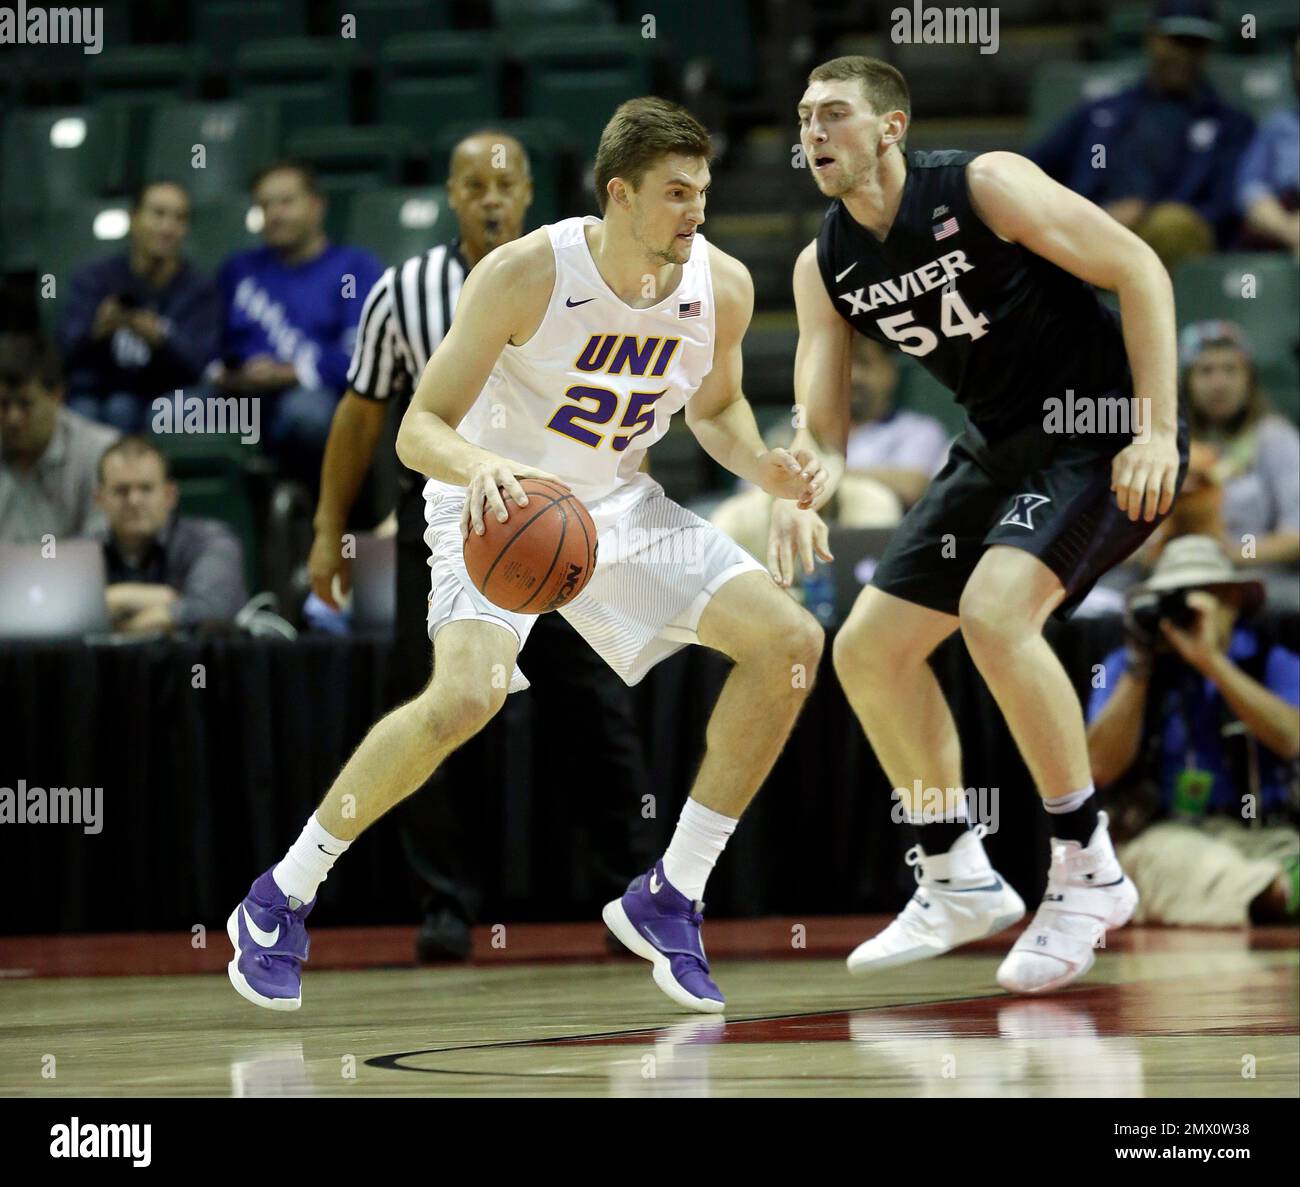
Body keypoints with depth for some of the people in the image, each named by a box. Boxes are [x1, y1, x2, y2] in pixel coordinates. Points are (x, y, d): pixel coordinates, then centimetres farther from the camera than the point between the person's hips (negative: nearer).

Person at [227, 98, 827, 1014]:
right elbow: (419, 429, -22)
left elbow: (716, 406, 11)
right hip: (498, 503, -6)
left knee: (790, 642, -8)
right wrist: (481, 466, -44)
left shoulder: (722, 286, -11)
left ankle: (669, 899, 3)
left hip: (618, 504, 6)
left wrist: (764, 467, -10)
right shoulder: (525, 275, -25)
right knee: (468, 694, -31)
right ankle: (279, 904, -13)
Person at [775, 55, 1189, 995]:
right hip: (1000, 449, 8)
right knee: (869, 648, 5)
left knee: (994, 611, -30)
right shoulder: (824, 268, 2)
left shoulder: (985, 186, -18)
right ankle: (959, 884, 19)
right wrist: (795, 497, -23)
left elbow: (1138, 269, -16)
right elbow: (820, 430, 2)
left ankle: (1089, 868, -17)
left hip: (1105, 438, -8)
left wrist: (1157, 430, -23)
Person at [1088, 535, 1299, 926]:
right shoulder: (1125, 668, 15)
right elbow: (1103, 769, 2)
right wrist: (1139, 666, -2)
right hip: (1164, 832, -1)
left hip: (1265, 834, 1)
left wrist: (1210, 660, -12)